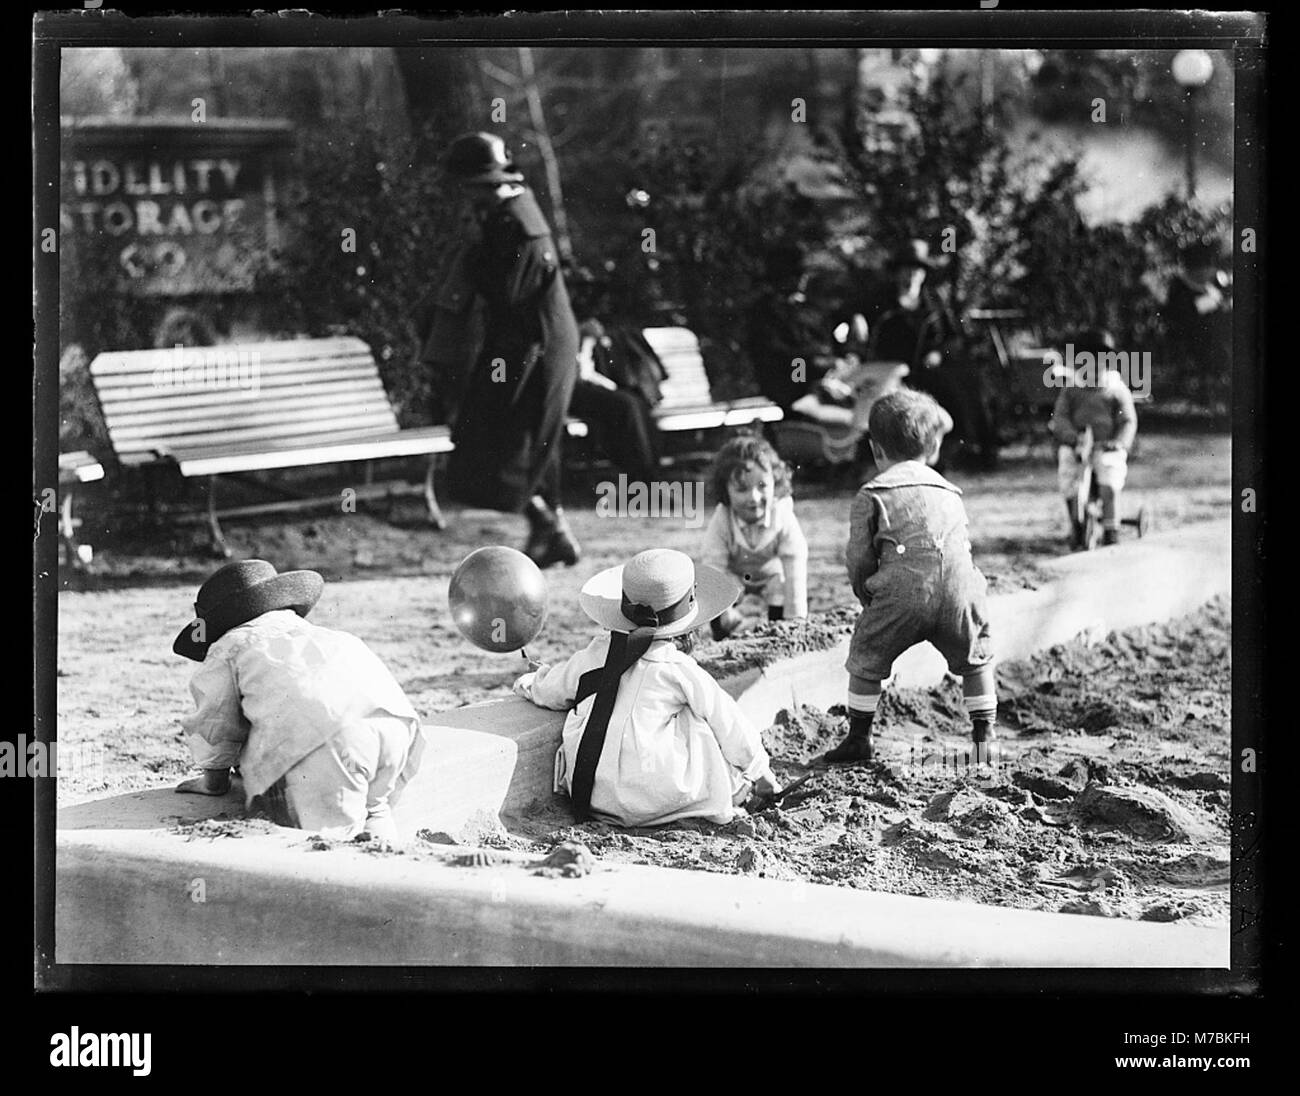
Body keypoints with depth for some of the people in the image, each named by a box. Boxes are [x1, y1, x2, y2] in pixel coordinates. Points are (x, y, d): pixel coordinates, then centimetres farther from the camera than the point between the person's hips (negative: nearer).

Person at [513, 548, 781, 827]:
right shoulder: (679, 670, -5)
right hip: (652, 801, -5)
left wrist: (530, 682, 48)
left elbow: (548, 692, 24)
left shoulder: (593, 655, 7)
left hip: (590, 801, 5)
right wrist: (759, 770, 17)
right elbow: (730, 727, 2)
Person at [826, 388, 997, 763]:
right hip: (959, 586, 3)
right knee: (975, 661, 23)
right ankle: (985, 740, 21)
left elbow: (859, 559, 9)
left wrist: (869, 600, 27)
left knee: (866, 659, 16)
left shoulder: (872, 494, 13)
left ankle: (859, 739, 18)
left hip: (902, 590, -3)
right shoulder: (950, 492, 27)